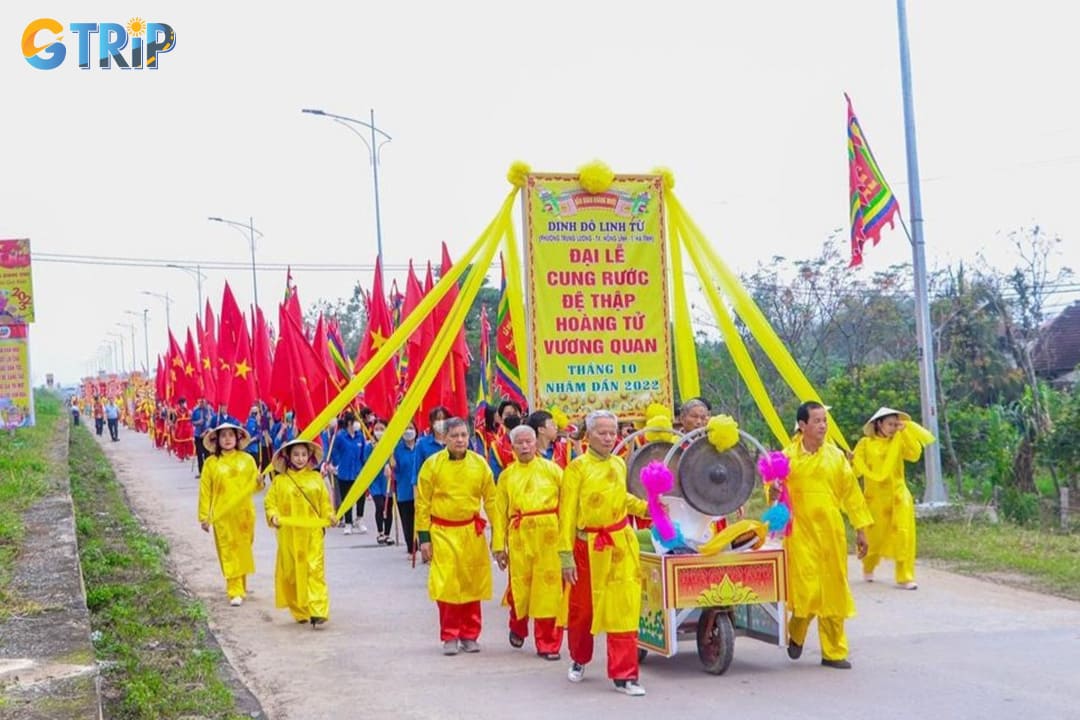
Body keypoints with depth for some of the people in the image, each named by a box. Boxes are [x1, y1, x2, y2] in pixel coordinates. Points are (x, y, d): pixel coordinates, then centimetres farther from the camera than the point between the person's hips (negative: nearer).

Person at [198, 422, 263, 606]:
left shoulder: (247, 459, 4)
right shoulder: (211, 463, -2)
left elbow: (253, 486, 7)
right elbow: (205, 491, -1)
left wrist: (259, 482, -16)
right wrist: (204, 517, -3)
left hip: (244, 514, 2)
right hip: (223, 515, -2)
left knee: (243, 549, 11)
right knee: (229, 552, -3)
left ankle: (241, 586, 27)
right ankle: (235, 592, -3)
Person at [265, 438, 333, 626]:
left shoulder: (316, 478, 8)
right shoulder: (280, 481, 4)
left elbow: (325, 501, 11)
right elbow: (270, 501, 4)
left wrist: (329, 516, -4)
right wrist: (273, 516, -13)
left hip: (313, 533, -1)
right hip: (289, 535, 1)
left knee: (315, 570, -10)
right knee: (292, 572, 6)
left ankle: (318, 611, -15)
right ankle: (300, 611, 18)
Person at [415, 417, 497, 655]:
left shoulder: (480, 464, 0)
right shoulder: (432, 464, -6)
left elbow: (491, 500, 5)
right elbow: (422, 503, -2)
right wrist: (423, 537, -4)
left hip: (472, 533, 2)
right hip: (442, 533, -2)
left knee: (471, 585, 7)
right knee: (446, 586, -2)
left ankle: (469, 635, 20)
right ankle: (449, 637, 10)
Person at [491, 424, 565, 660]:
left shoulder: (551, 469, 5)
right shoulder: (507, 475, 10)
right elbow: (500, 512, 8)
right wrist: (499, 546, 4)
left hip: (549, 535, -1)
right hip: (519, 536, 1)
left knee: (549, 588, -1)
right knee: (520, 586, 5)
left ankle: (548, 644, 9)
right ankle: (518, 628, 36)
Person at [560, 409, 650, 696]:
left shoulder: (619, 465, 8)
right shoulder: (577, 467, -9)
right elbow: (567, 513, -9)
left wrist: (644, 507, 10)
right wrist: (566, 556, -13)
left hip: (621, 545, 4)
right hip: (589, 547, -3)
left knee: (624, 608, -3)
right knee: (582, 608, 11)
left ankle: (624, 675, 1)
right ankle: (579, 659, 37)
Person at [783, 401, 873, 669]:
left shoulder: (836, 455, 6)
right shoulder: (788, 457, -1)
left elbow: (851, 493, 10)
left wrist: (861, 529, 9)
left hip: (832, 533, 3)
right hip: (800, 533, -3)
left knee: (834, 592, 5)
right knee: (807, 591, -8)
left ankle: (834, 652, 16)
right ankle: (796, 634, 22)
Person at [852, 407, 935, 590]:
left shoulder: (898, 442, 5)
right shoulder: (865, 444, -2)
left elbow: (915, 454, -12)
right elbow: (857, 470, -4)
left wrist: (905, 432, -14)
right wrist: (852, 461, -25)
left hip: (898, 495, 1)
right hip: (875, 497, -1)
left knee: (903, 535, -9)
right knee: (875, 536, 9)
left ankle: (905, 577, -6)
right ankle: (868, 568, 36)